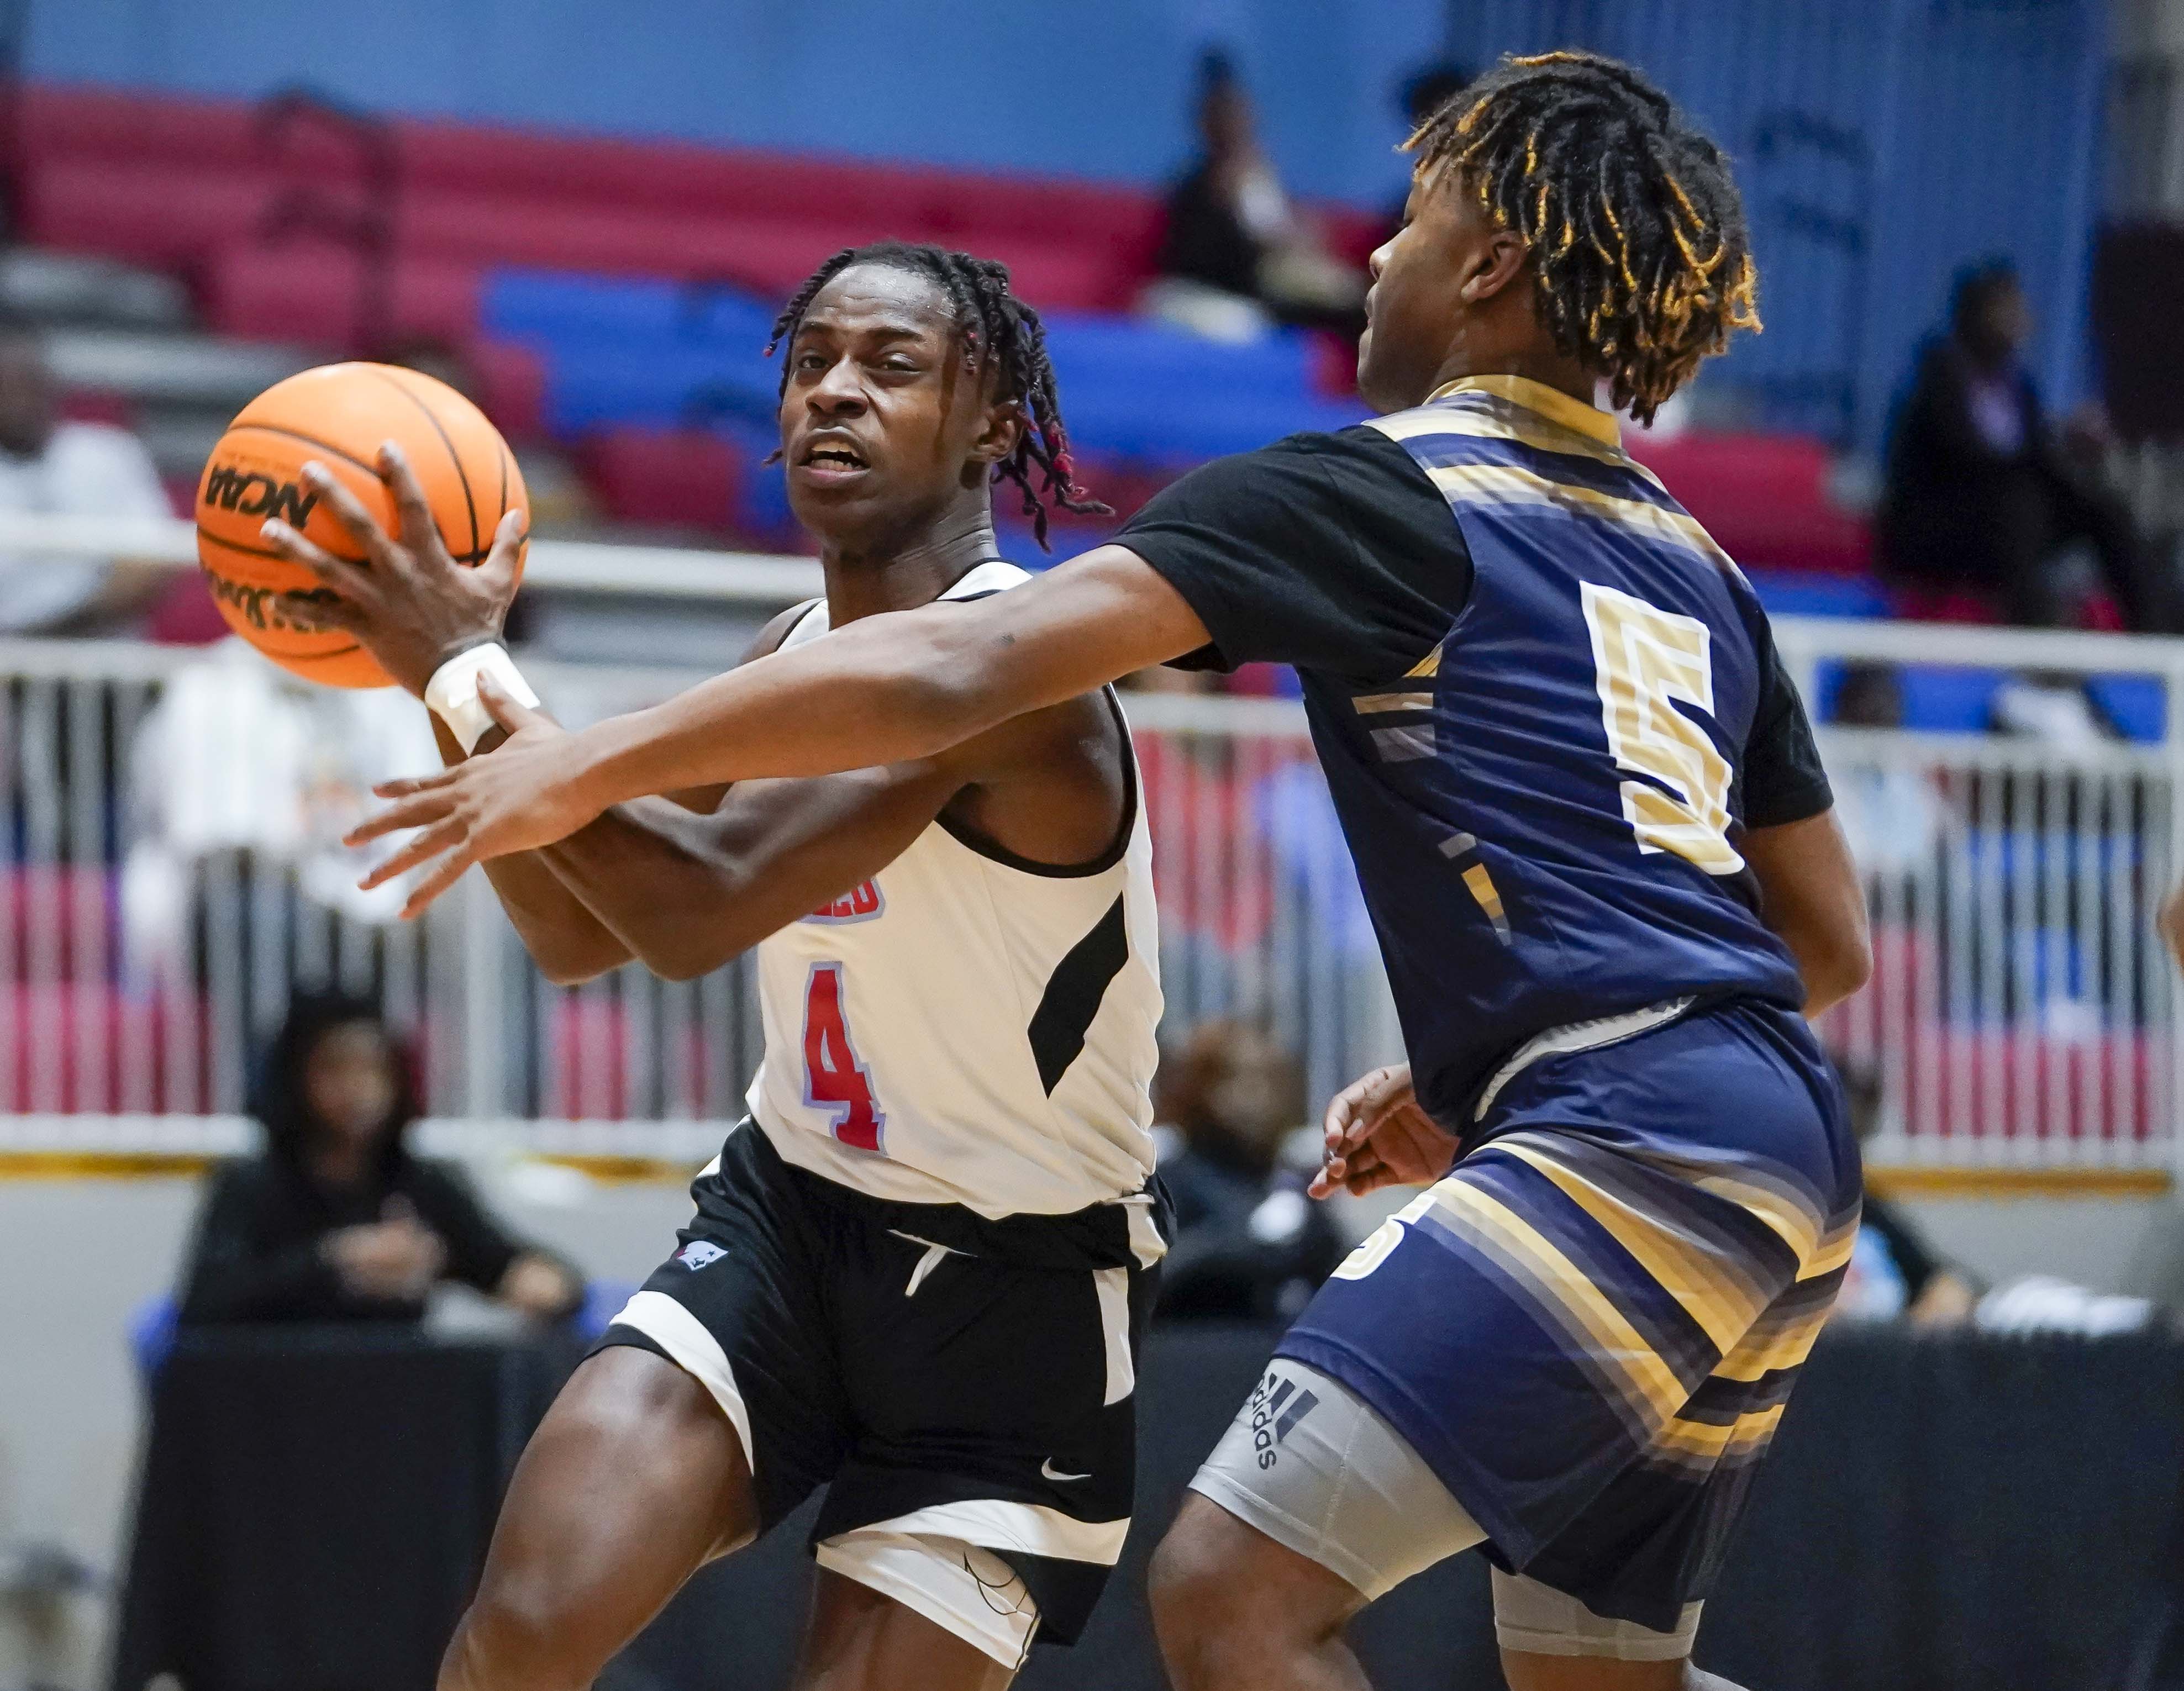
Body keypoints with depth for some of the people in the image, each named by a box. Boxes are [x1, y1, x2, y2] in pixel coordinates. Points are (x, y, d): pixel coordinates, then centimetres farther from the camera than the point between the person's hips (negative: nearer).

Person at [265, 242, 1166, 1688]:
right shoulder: (794, 654, 5)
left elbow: (698, 911, -32)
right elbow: (579, 935, 14)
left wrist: (469, 674, -28)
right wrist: (451, 670, 0)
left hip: (1020, 1282, -6)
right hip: (790, 1207, 6)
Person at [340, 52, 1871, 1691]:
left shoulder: (1377, 494, -1)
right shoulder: (1695, 567, 22)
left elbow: (966, 666, -9)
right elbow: (1831, 944, 26)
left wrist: (593, 760, -5)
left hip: (1634, 1153, -9)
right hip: (1782, 1152, 9)